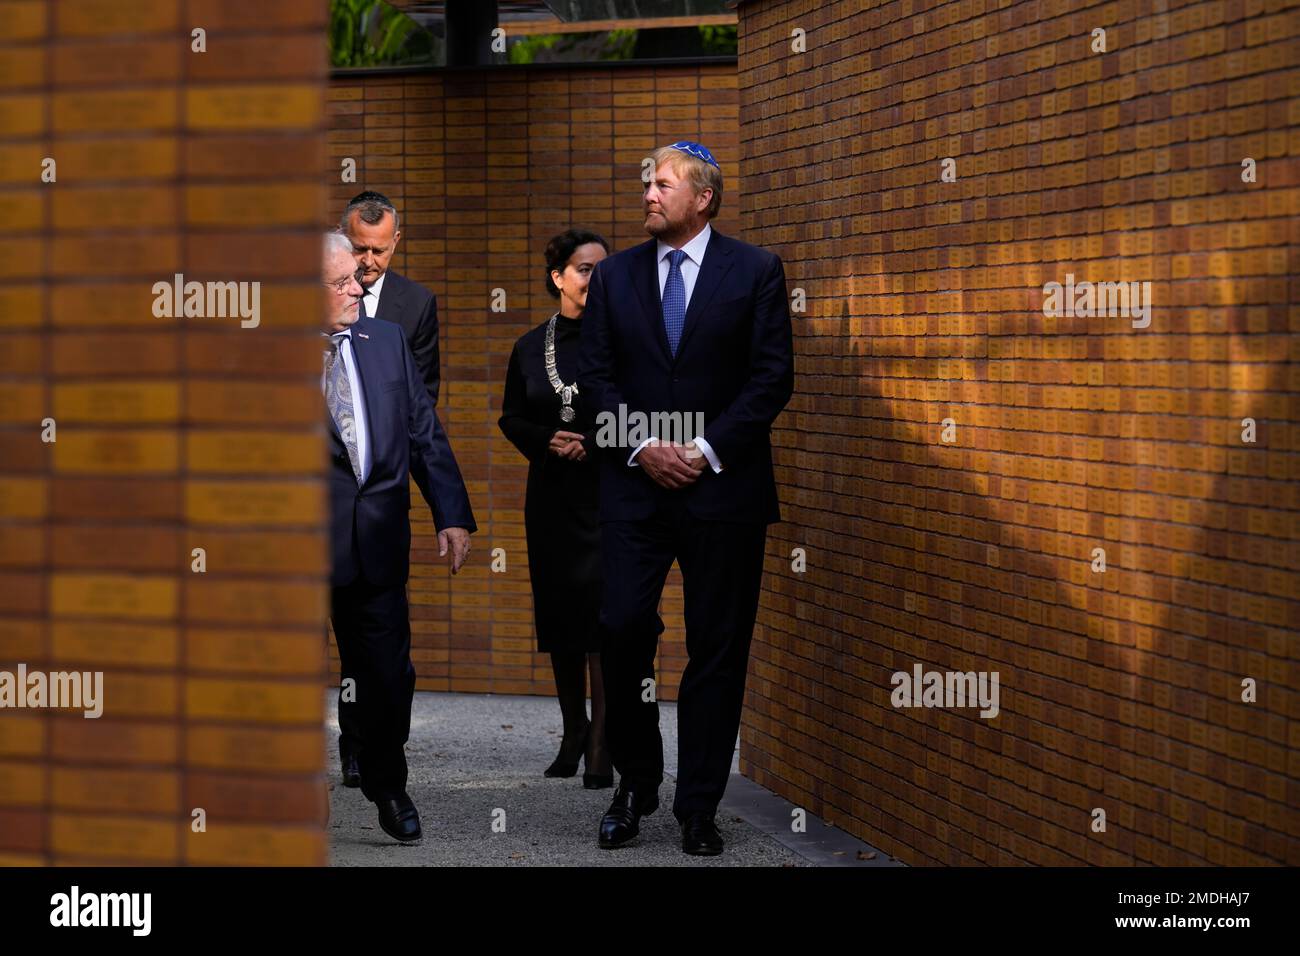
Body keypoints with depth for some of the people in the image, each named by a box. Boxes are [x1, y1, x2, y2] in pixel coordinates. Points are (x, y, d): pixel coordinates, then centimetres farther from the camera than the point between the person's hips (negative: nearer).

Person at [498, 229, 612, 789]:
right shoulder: (531, 348, 7)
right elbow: (511, 418, 13)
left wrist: (592, 444, -15)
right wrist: (548, 443, -6)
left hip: (610, 495, -4)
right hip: (551, 495, 4)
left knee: (603, 618, -11)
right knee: (559, 616, 9)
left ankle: (600, 750, -10)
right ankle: (573, 735, 24)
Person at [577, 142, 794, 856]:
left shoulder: (754, 272, 1)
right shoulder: (615, 275, 9)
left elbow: (773, 376, -3)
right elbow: (595, 375, 6)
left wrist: (708, 449, -11)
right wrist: (642, 447, -8)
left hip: (723, 486, -2)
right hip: (635, 484, 2)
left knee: (717, 649, 1)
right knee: (622, 629, -7)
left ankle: (698, 808, 9)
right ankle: (635, 784, 10)